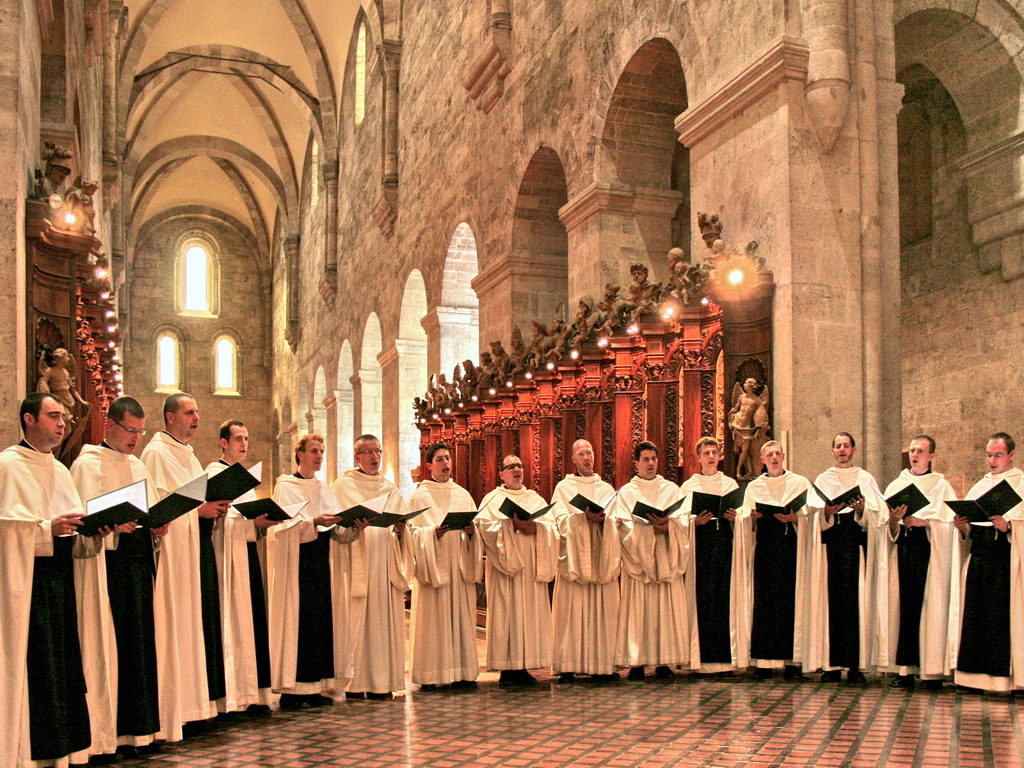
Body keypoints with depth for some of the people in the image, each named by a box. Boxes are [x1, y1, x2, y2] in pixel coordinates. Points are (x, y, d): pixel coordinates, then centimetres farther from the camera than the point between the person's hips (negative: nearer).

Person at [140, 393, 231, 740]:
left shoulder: (189, 456, 21)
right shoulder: (156, 453, -7)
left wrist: (213, 509, 5)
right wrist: (198, 509, -19)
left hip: (194, 549, 9)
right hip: (170, 550, -9)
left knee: (195, 624, 8)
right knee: (173, 627, -8)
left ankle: (195, 705, 13)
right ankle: (173, 713, -4)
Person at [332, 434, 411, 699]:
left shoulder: (390, 489, 17)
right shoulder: (343, 486, 4)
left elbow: (401, 525, 13)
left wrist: (400, 530, -9)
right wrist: (355, 526, -23)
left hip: (385, 565, 4)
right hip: (357, 565, -4)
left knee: (386, 619, 1)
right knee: (357, 620, -7)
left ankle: (383, 682, 6)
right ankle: (355, 683, -3)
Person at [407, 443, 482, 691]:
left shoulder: (462, 494, 13)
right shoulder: (419, 496, 1)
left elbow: (477, 527, 12)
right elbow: (412, 531, -5)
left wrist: (471, 531, -10)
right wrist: (433, 533, -21)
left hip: (459, 565, 4)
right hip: (433, 565, -4)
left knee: (461, 616, 4)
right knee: (433, 618, -5)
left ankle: (461, 672, 9)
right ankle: (429, 675, -1)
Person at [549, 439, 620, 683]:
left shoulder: (606, 489, 17)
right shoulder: (563, 487, 9)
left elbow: (618, 520, 7)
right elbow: (561, 520, -3)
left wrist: (603, 518, -14)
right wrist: (584, 517, -18)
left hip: (602, 559, 3)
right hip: (574, 558, -3)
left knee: (602, 610, -1)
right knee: (572, 612, -6)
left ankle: (602, 664, 2)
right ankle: (567, 666, -5)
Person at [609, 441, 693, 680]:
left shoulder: (671, 489, 14)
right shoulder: (625, 493, 8)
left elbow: (682, 522, 3)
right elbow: (625, 527, -5)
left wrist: (667, 525, -17)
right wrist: (652, 528, -19)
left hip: (666, 560, 2)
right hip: (637, 558, -2)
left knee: (667, 609, -2)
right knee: (638, 610, -5)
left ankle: (664, 662, 1)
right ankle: (636, 662, -4)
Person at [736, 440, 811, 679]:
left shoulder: (800, 483, 13)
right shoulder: (753, 487, 17)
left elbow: (808, 515, 3)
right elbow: (745, 520, 9)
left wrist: (793, 518, -15)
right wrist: (753, 516, -11)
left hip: (791, 547, -1)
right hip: (764, 549, 1)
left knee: (791, 600, -7)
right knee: (763, 601, -5)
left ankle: (792, 661, -4)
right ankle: (764, 662, -3)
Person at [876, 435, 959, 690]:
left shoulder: (942, 486, 8)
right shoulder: (896, 485, 14)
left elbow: (948, 523, -3)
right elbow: (888, 530, 8)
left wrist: (923, 522, -17)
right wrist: (893, 520, -13)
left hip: (930, 553, -2)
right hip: (902, 551, 2)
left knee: (931, 606, -6)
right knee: (904, 605, -1)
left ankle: (933, 670, -1)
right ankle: (905, 668, 2)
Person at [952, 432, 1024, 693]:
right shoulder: (979, 486, 20)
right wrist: (961, 525, -4)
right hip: (978, 558, 6)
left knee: (1001, 616, -6)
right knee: (975, 613, 4)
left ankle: (1002, 676, 0)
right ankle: (977, 674, 10)